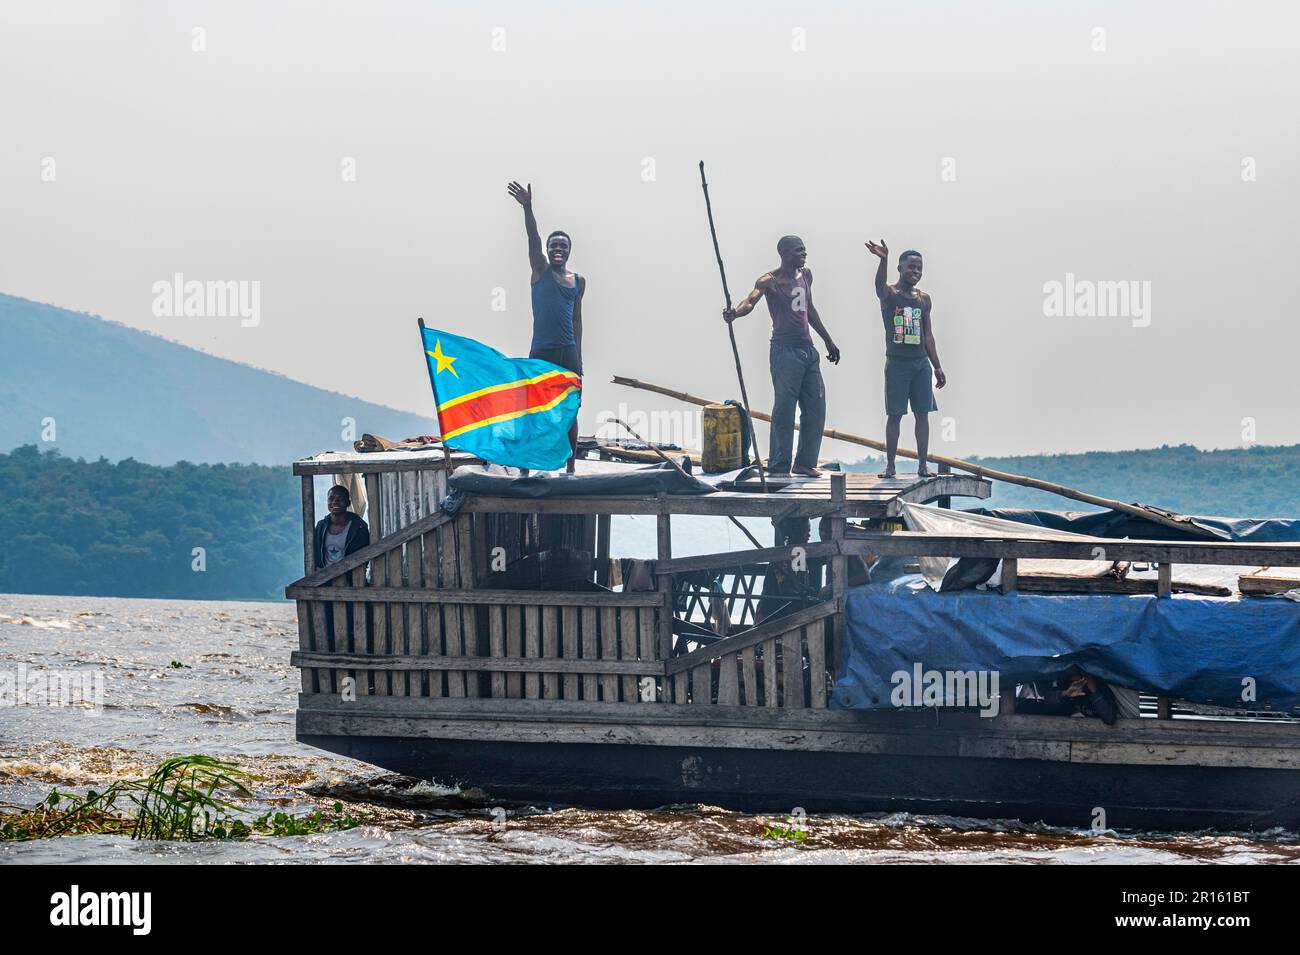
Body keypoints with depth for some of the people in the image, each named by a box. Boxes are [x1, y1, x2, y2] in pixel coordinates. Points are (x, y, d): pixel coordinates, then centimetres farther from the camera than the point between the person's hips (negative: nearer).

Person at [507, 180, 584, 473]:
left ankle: (571, 467, 6)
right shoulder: (540, 270, 4)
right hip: (541, 352, -3)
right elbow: (533, 238, -11)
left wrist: (578, 357, 9)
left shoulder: (578, 281, 12)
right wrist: (527, 206, -27)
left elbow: (577, 319, 14)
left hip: (568, 352, 3)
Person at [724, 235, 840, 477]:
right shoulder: (770, 281, -9)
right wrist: (735, 312, -50)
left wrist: (828, 340, 32)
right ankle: (778, 468, -5)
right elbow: (751, 300, -28)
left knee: (816, 408, 9)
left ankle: (804, 462, 18)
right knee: (784, 411, -8)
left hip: (808, 349, 8)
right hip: (785, 350, -8)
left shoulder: (805, 275, 14)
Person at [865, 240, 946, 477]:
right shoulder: (889, 294, -3)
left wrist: (937, 368, 11)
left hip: (921, 362, 4)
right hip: (897, 362, -4)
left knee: (922, 413, 2)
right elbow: (880, 285, -29)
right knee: (894, 414, -2)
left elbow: (928, 337, 15)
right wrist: (883, 261, -49)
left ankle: (922, 465, 5)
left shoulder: (924, 300, 11)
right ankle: (890, 465, 2)